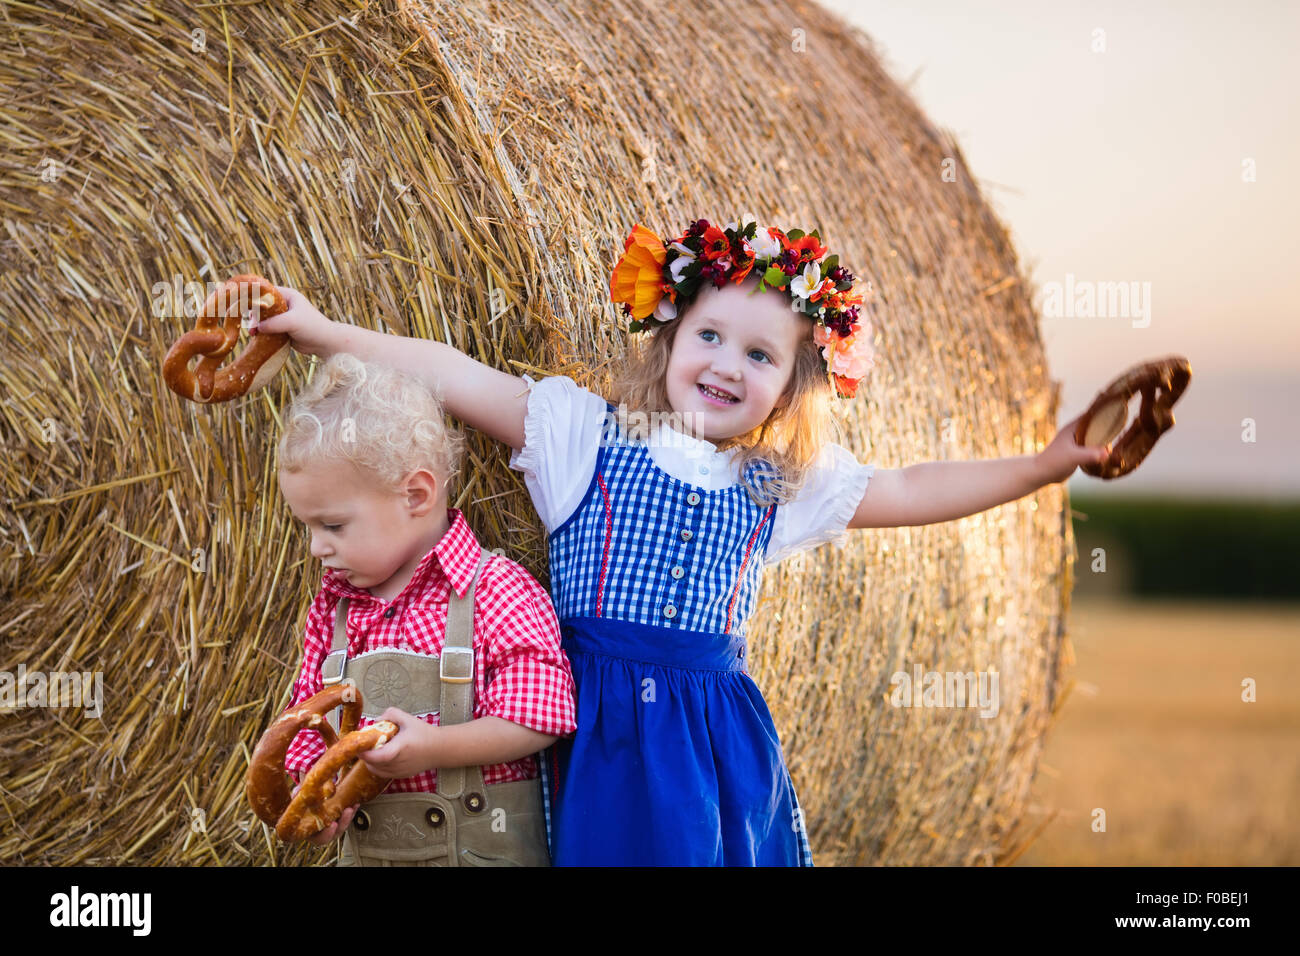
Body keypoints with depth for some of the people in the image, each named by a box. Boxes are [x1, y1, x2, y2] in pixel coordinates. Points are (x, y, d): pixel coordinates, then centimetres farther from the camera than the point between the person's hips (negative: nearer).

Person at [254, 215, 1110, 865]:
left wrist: (1044, 466, 17)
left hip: (717, 731, 3)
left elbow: (913, 492, 19)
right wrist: (319, 331, -13)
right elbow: (456, 378, -6)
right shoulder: (588, 436, 1)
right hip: (599, 728, -3)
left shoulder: (784, 483, 11)